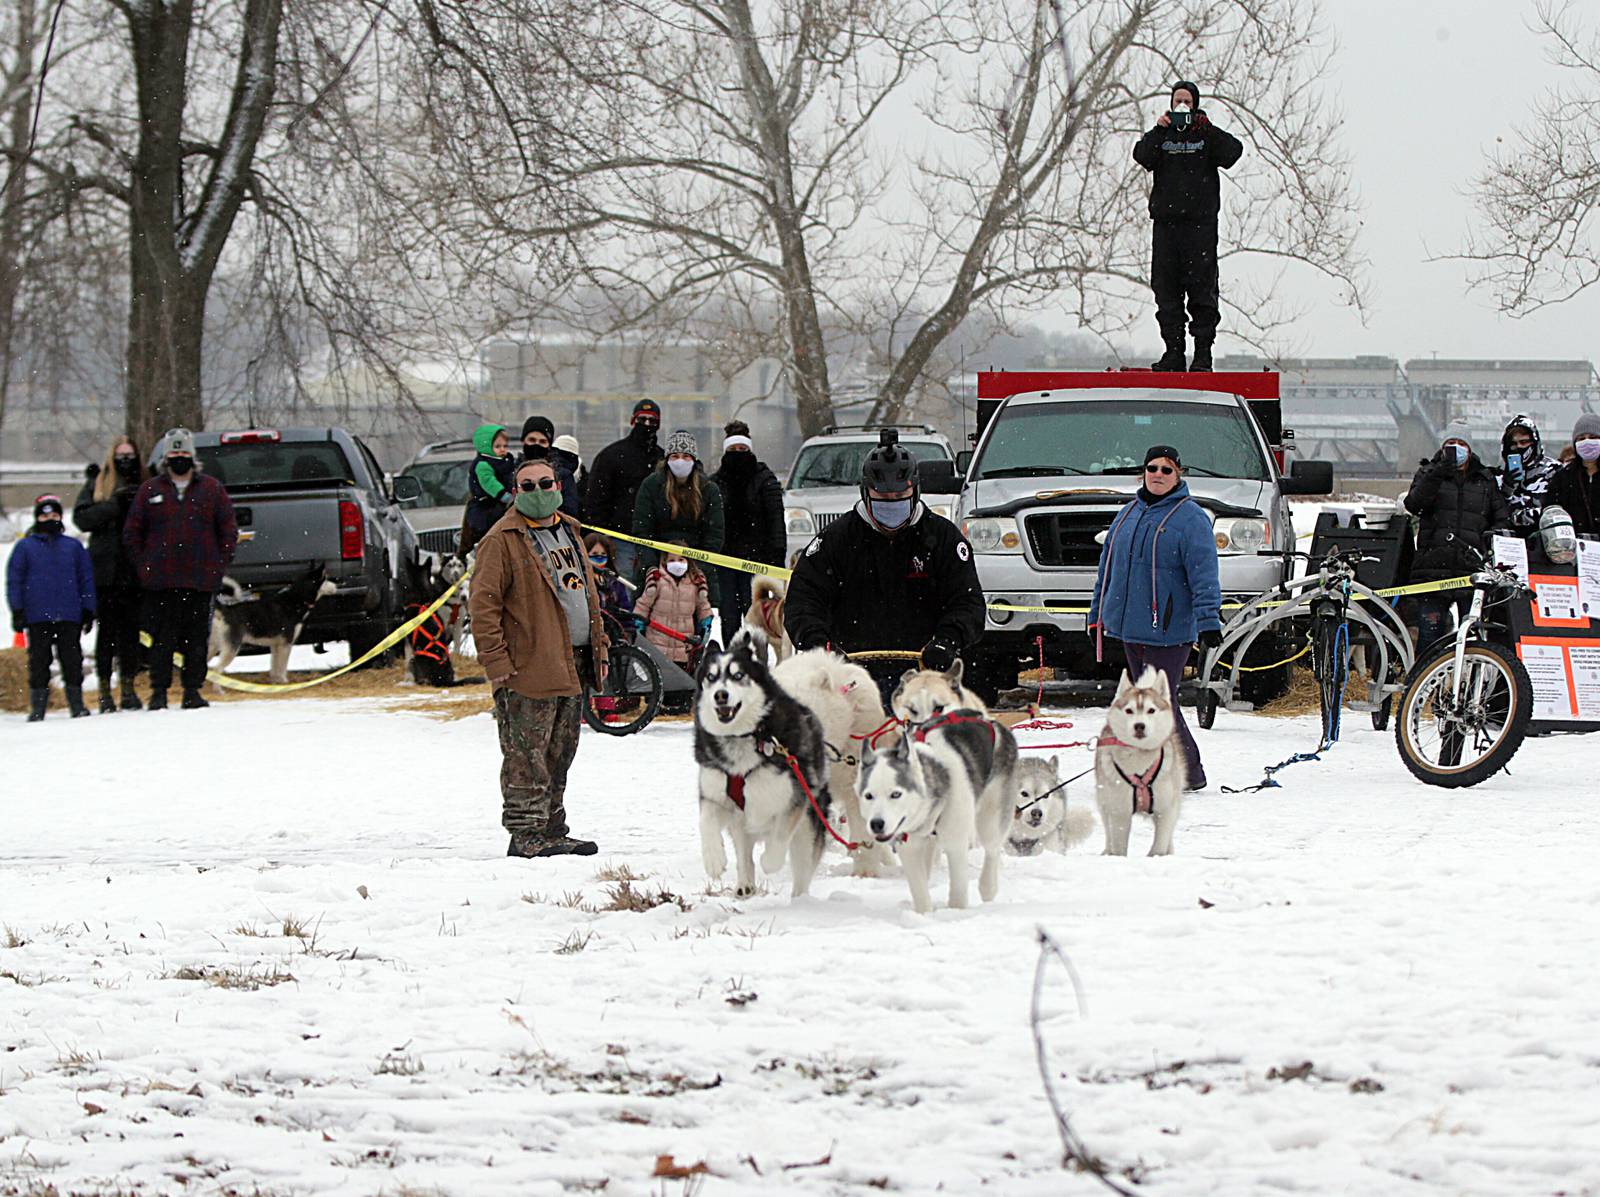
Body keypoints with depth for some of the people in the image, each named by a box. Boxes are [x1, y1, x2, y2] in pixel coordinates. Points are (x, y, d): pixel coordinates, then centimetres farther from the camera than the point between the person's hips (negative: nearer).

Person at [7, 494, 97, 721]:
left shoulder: (74, 547, 9)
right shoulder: (25, 547, 6)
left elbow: (86, 579, 11)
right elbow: (14, 580, 5)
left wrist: (88, 611, 7)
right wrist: (17, 611, -2)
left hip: (69, 616, 1)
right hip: (37, 617, -1)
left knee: (72, 660, 2)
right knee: (39, 660, 2)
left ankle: (76, 703, 10)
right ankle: (37, 707, 7)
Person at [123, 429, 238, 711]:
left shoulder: (211, 489, 9)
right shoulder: (150, 490, 8)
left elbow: (229, 529, 11)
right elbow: (132, 532, 11)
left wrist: (219, 565, 2)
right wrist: (143, 566, 2)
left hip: (201, 580, 1)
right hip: (161, 581, 0)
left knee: (197, 638, 3)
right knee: (162, 637, -2)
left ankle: (193, 690, 10)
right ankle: (158, 691, 3)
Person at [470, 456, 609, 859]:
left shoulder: (570, 532, 18)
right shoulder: (502, 540, -8)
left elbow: (588, 594, 26)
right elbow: (483, 603, -12)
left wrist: (598, 648, 21)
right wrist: (495, 660, -17)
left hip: (572, 667, 8)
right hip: (529, 669, -8)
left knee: (560, 754, 13)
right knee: (527, 756, -6)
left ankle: (552, 830, 21)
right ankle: (526, 834, -2)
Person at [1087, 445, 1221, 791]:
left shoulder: (1190, 518, -6)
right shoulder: (1128, 514, 16)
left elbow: (1204, 575, -13)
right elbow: (1108, 566, 24)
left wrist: (1208, 621, -22)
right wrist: (1098, 614, 24)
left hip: (1169, 630, -7)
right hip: (1130, 629, 7)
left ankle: (1189, 772, -5)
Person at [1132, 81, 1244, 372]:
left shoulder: (1207, 134, 10)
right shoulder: (1162, 135, 13)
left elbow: (1231, 154, -7)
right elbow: (1143, 157, -4)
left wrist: (1208, 130, -14)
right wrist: (1158, 131, -14)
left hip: (1201, 221, -2)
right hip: (1166, 220, 2)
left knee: (1202, 287, -7)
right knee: (1166, 288, 1)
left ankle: (1203, 353, -6)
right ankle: (1173, 353, 5)